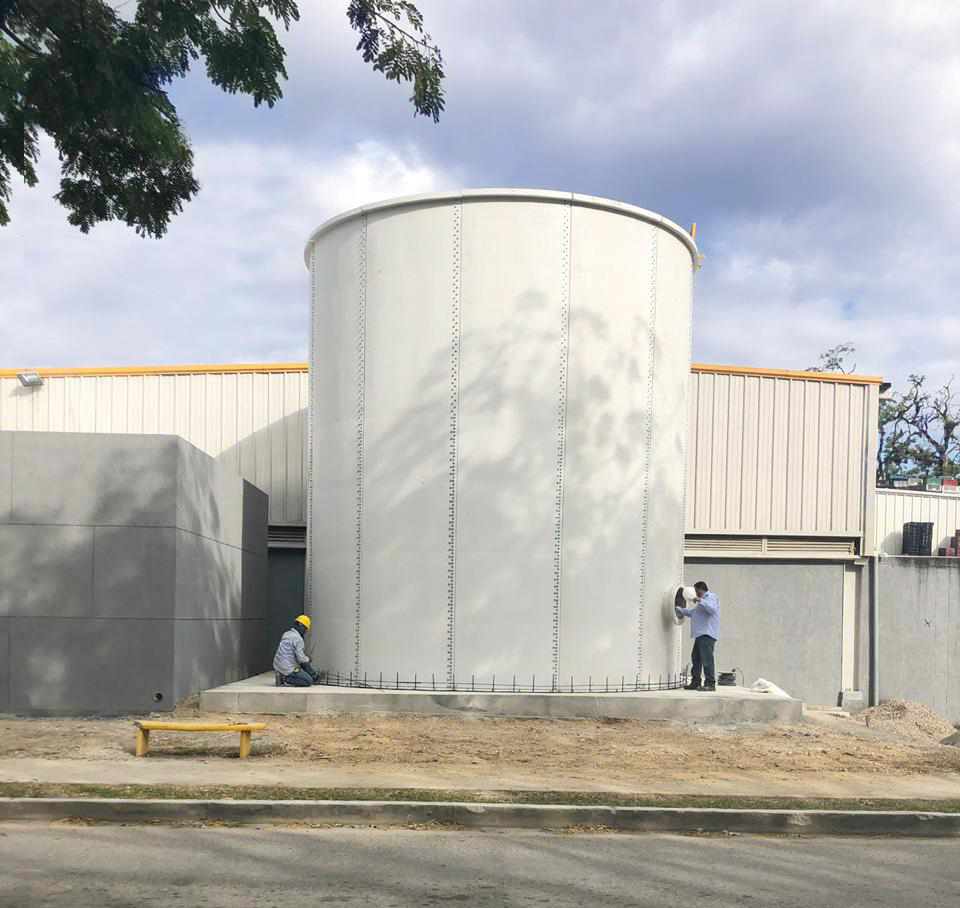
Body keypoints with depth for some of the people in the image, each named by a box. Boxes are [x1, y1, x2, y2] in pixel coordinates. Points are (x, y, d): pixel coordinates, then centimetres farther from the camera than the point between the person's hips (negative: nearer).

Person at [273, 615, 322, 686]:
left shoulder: (286, 634, 9)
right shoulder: (298, 638, -18)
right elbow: (301, 658, -19)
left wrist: (304, 655, 22)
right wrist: (307, 659, 3)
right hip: (287, 668, -9)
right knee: (308, 681, -3)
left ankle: (315, 676, 33)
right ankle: (284, 678, -8)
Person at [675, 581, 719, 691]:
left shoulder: (711, 597, -1)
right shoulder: (703, 599, 30)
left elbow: (713, 609, -22)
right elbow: (690, 612, 38)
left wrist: (700, 600, -21)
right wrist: (677, 608, 38)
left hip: (707, 634, -11)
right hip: (700, 635, 11)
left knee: (707, 659, -14)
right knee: (696, 658, 10)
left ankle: (710, 683, -17)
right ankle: (695, 682, 13)